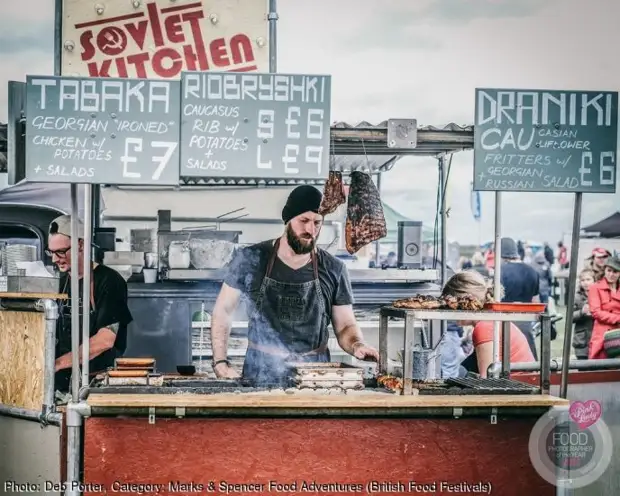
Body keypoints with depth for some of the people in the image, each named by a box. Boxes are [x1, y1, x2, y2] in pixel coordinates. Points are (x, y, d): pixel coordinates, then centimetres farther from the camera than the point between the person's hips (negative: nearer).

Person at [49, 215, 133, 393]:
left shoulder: (109, 281, -8)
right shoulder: (60, 282, 12)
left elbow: (105, 340, -16)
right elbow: (55, 336, 15)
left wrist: (57, 363, -20)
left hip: (100, 383, -5)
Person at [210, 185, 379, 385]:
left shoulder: (333, 270, 2)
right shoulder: (251, 260, -1)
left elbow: (345, 325, 8)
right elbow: (222, 311, 8)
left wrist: (357, 346, -12)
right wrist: (220, 362, -1)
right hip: (260, 376, -1)